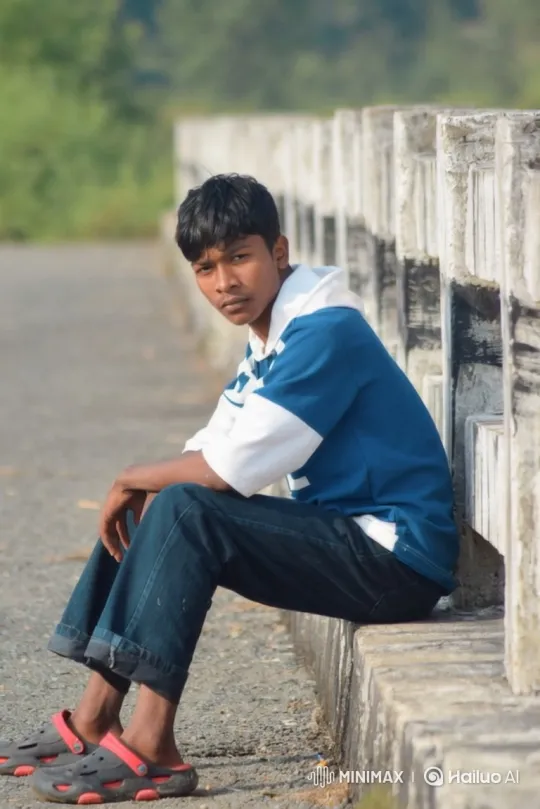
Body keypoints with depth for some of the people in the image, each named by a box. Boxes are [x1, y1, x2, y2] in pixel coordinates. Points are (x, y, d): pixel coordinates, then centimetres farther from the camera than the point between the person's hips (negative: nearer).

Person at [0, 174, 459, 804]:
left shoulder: (324, 333, -19)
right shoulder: (269, 339, 13)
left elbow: (232, 467, -23)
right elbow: (214, 448, 14)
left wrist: (135, 480, -7)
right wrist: (145, 488, -6)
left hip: (396, 557, -10)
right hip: (349, 539, 10)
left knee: (186, 510, -23)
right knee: (153, 509, 8)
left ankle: (150, 748, -25)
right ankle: (94, 720, 7)